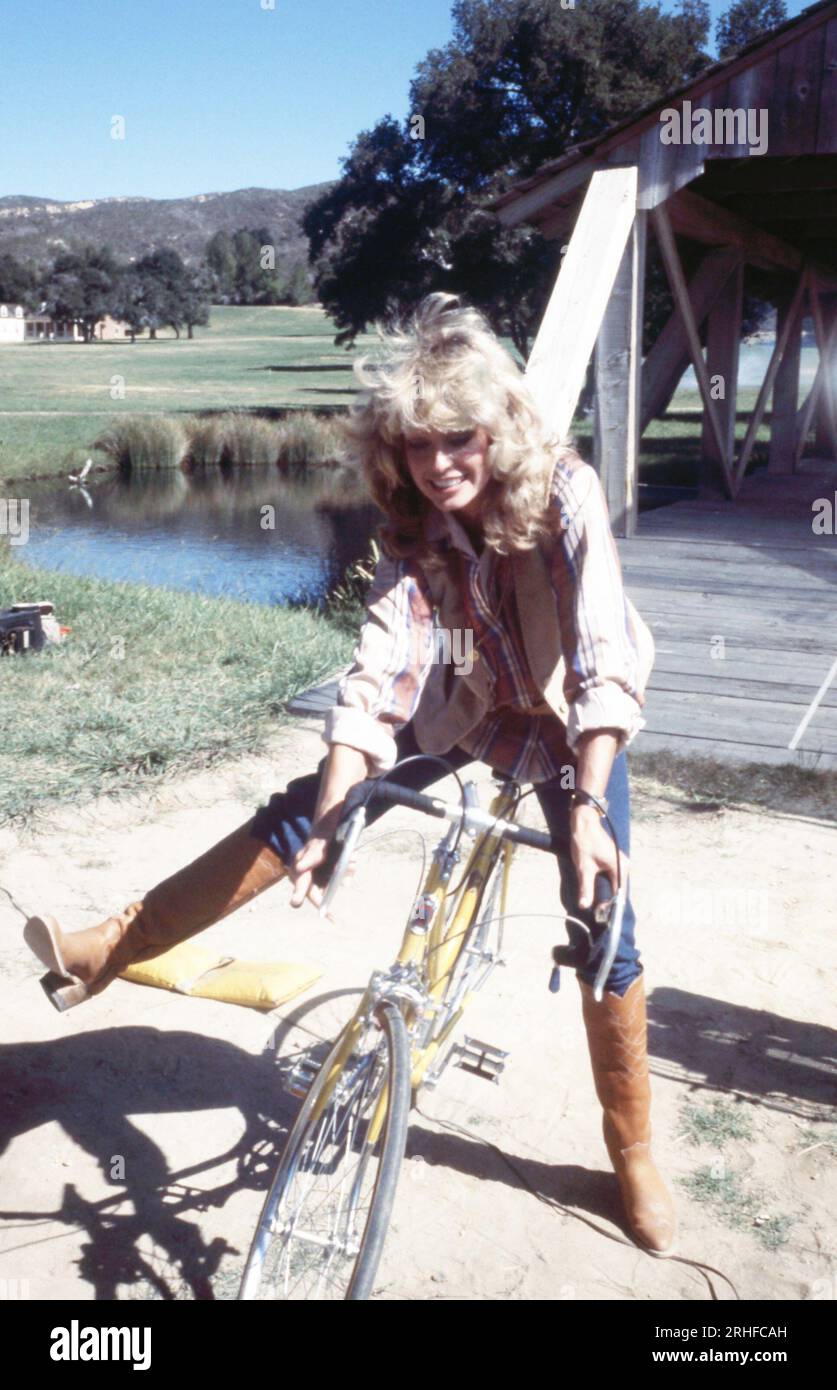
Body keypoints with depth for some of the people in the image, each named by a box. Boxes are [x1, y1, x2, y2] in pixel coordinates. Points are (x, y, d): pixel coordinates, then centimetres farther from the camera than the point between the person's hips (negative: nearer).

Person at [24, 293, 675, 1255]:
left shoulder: (565, 494, -28)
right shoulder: (415, 534, -19)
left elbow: (602, 660, -36)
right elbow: (377, 672, -29)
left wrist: (588, 806, -45)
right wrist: (331, 818, -39)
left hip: (576, 724, -2)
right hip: (467, 708, 3)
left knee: (604, 926, -8)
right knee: (298, 814, -8)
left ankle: (634, 1155, 14)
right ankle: (114, 947, 2)